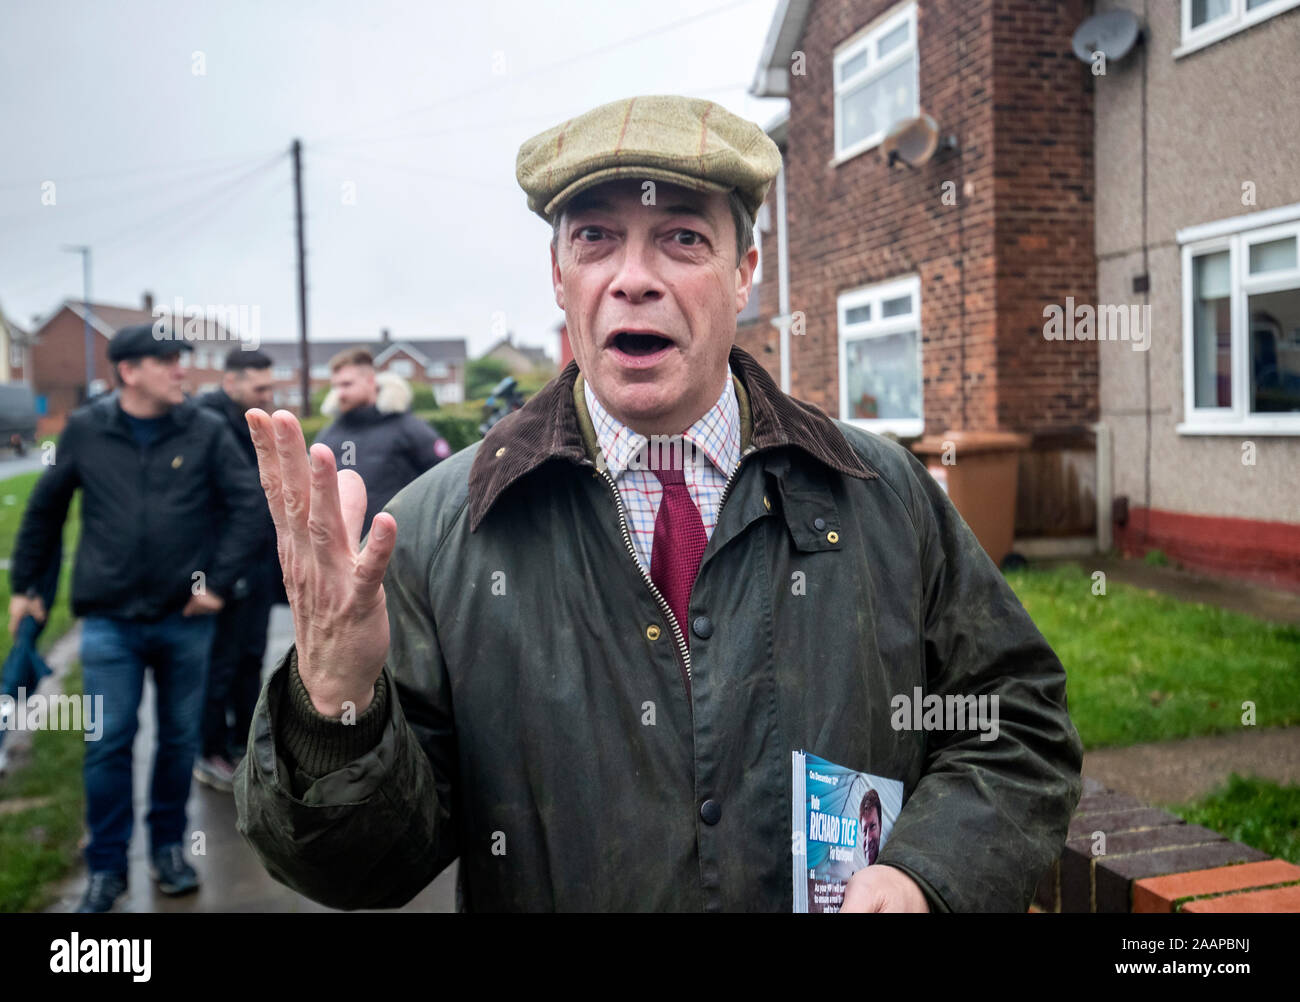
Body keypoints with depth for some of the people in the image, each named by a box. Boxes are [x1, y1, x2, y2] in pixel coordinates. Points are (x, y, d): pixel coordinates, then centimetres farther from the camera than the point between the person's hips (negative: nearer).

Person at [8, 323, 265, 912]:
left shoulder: (206, 430, -3)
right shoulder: (85, 431, 0)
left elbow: (248, 505, -2)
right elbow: (44, 510, 10)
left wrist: (219, 580, -7)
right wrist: (23, 584, 14)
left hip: (186, 619, 1)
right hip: (110, 620, 0)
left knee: (180, 740, 12)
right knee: (108, 744, 1)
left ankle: (168, 847, 30)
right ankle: (106, 867, 18)